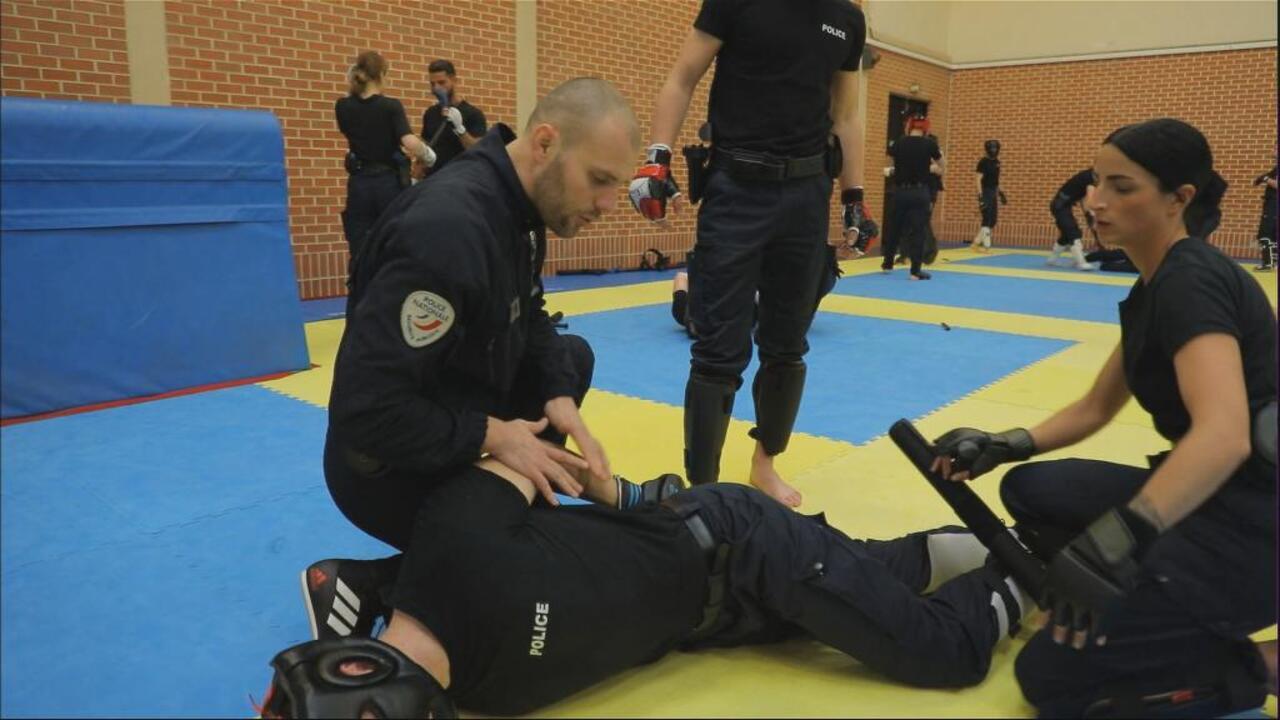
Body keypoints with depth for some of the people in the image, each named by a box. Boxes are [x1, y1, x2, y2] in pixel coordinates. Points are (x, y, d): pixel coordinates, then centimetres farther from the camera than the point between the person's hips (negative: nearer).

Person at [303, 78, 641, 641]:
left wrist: (559, 397, -8)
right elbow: (365, 408, -33)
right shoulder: (449, 230, -33)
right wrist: (492, 435, -23)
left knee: (575, 356, 14)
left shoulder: (519, 205, -3)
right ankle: (361, 585, 0)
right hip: (389, 464, -9)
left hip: (449, 433, 9)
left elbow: (529, 322, 10)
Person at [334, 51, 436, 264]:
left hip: (359, 184, 3)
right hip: (389, 183, -3)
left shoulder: (344, 107, 2)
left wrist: (353, 87, 19)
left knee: (360, 254, 4)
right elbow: (410, 143, -23)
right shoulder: (391, 106, -9)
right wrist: (427, 155, -4)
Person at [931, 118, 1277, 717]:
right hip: (1209, 499, 9)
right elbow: (1094, 409, 17)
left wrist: (1120, 536, -47)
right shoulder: (1155, 288, 11)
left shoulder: (1191, 281, -19)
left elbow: (1224, 435, -35)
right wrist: (1002, 447, 2)